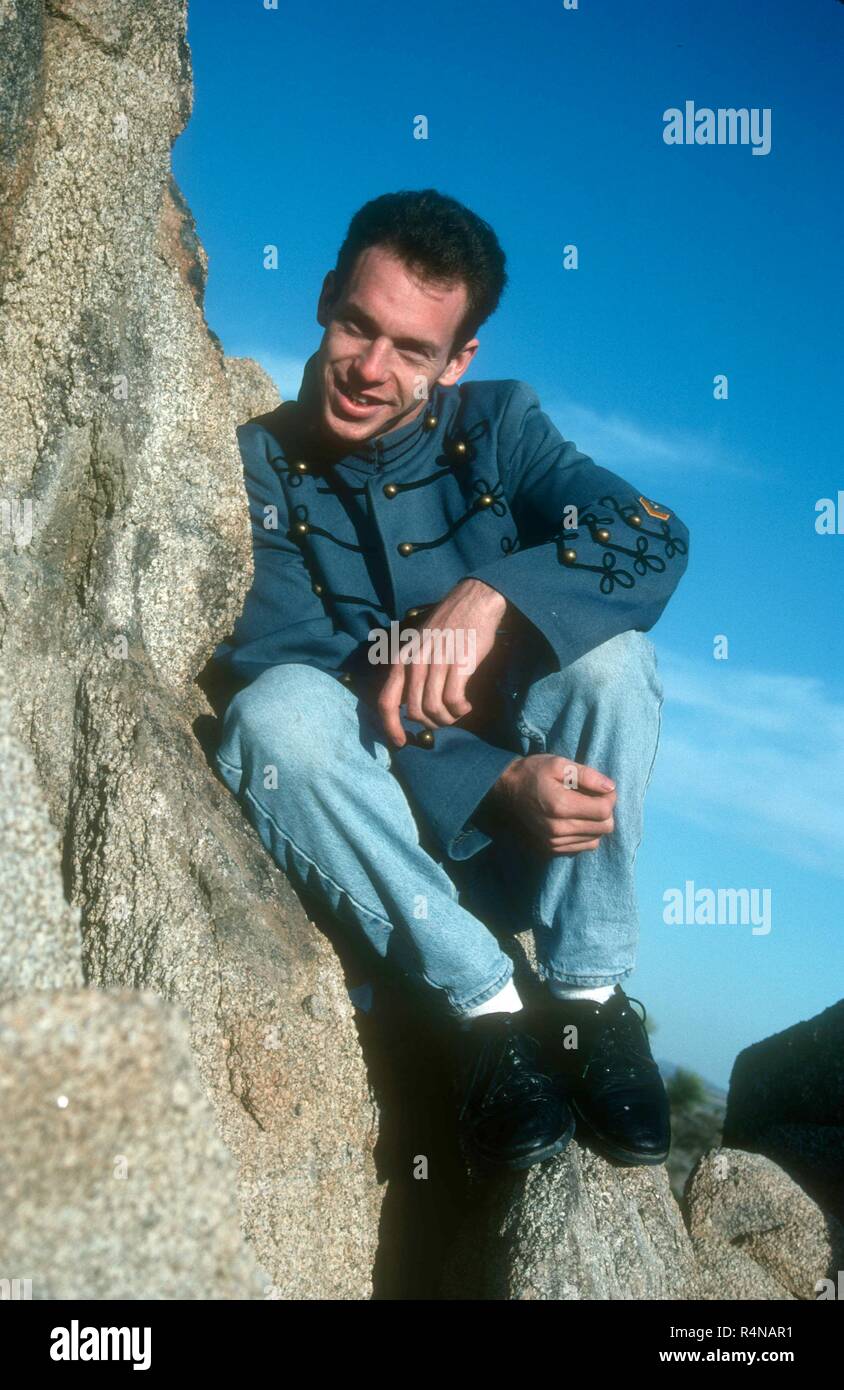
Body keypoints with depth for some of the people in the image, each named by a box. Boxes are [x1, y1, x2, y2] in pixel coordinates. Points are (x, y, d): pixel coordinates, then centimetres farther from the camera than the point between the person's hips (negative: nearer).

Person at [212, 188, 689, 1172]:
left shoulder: (496, 425, 1)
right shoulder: (256, 466, -6)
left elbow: (656, 539, -14)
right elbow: (290, 663, -17)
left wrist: (492, 595, -32)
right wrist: (496, 783, -30)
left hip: (540, 800, 2)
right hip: (373, 838, -1)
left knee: (610, 653, -25)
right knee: (279, 712, -31)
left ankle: (590, 993, -17)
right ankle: (484, 1008, -23)